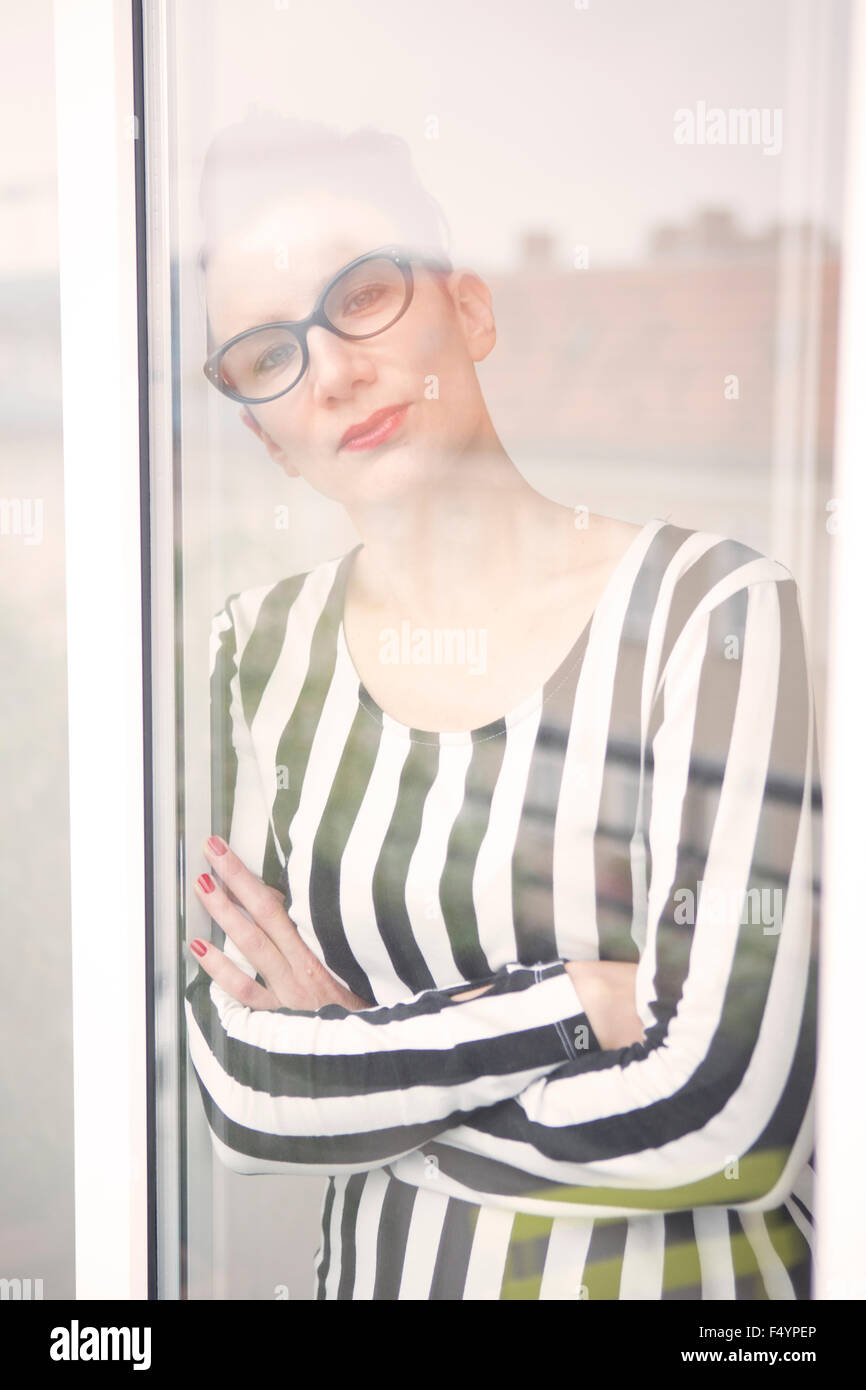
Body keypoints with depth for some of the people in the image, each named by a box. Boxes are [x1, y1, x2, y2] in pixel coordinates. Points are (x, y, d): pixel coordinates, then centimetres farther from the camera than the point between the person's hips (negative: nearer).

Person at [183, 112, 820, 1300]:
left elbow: (727, 1120, -25)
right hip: (378, 1263, 3)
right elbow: (241, 1103, -11)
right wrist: (577, 1006, -20)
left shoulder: (712, 611, -19)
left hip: (683, 1270, -3)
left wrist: (355, 1069, -13)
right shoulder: (260, 651, -7)